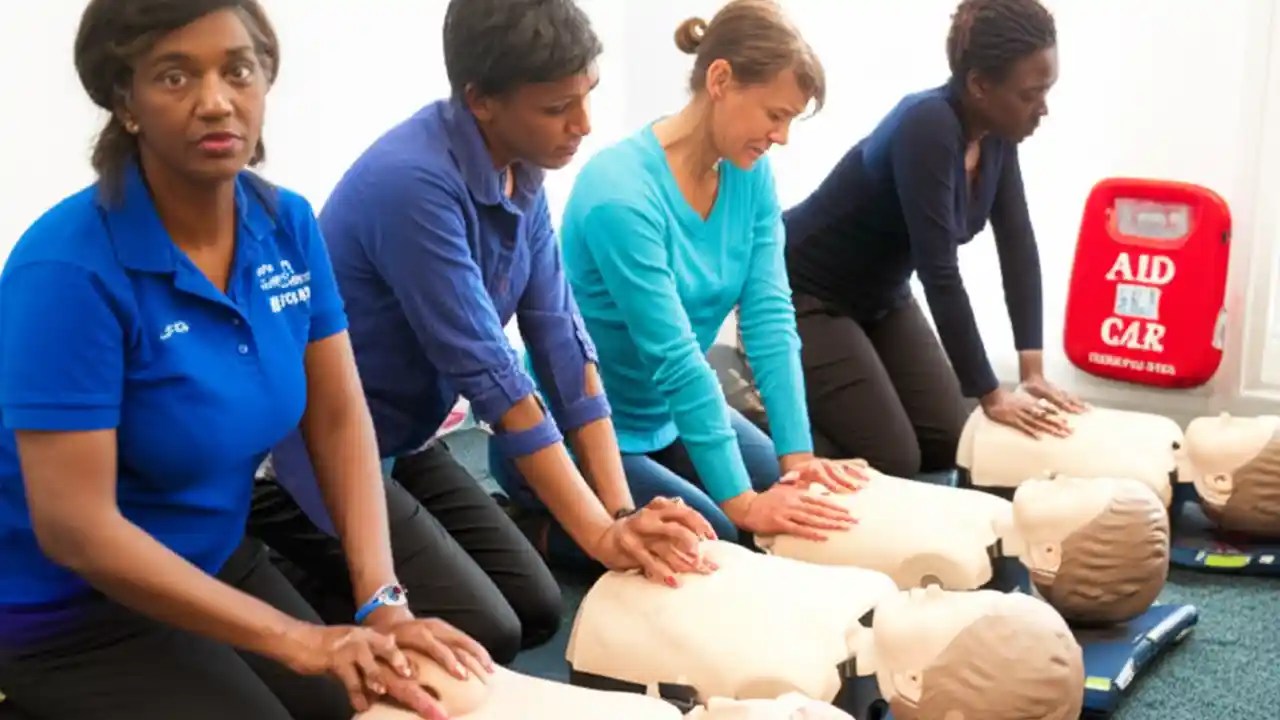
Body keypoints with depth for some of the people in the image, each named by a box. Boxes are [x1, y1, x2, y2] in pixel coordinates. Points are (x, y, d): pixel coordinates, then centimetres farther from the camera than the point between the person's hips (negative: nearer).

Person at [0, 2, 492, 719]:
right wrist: (298, 641, -25)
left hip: (223, 566, 6)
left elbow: (341, 419, -3)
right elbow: (74, 528, -26)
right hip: (76, 615, -6)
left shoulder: (289, 224, -6)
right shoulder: (68, 267, -25)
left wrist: (383, 601, -16)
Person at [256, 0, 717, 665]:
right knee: (487, 635, -14)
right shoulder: (414, 183, -28)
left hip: (403, 446, 8)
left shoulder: (522, 172, -3)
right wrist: (602, 535, -25)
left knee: (537, 610, 7)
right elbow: (490, 375, -28)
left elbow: (560, 340, -5)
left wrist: (623, 513, -10)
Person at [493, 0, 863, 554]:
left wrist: (798, 455, -17)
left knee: (796, 503, 9)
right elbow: (674, 359, -30)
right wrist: (741, 502, -29)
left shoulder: (750, 174, -6)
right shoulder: (621, 193, -29)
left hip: (671, 413, 8)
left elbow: (771, 318, -9)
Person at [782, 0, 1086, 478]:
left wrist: (1034, 371, -12)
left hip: (881, 294, 9)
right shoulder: (928, 128, -32)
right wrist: (990, 396, -29)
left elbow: (1018, 246, -6)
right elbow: (939, 273, -33)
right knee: (892, 461, -12)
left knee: (947, 443, 4)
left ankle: (820, 399, 23)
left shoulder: (996, 131, -7)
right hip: (803, 293, -8)